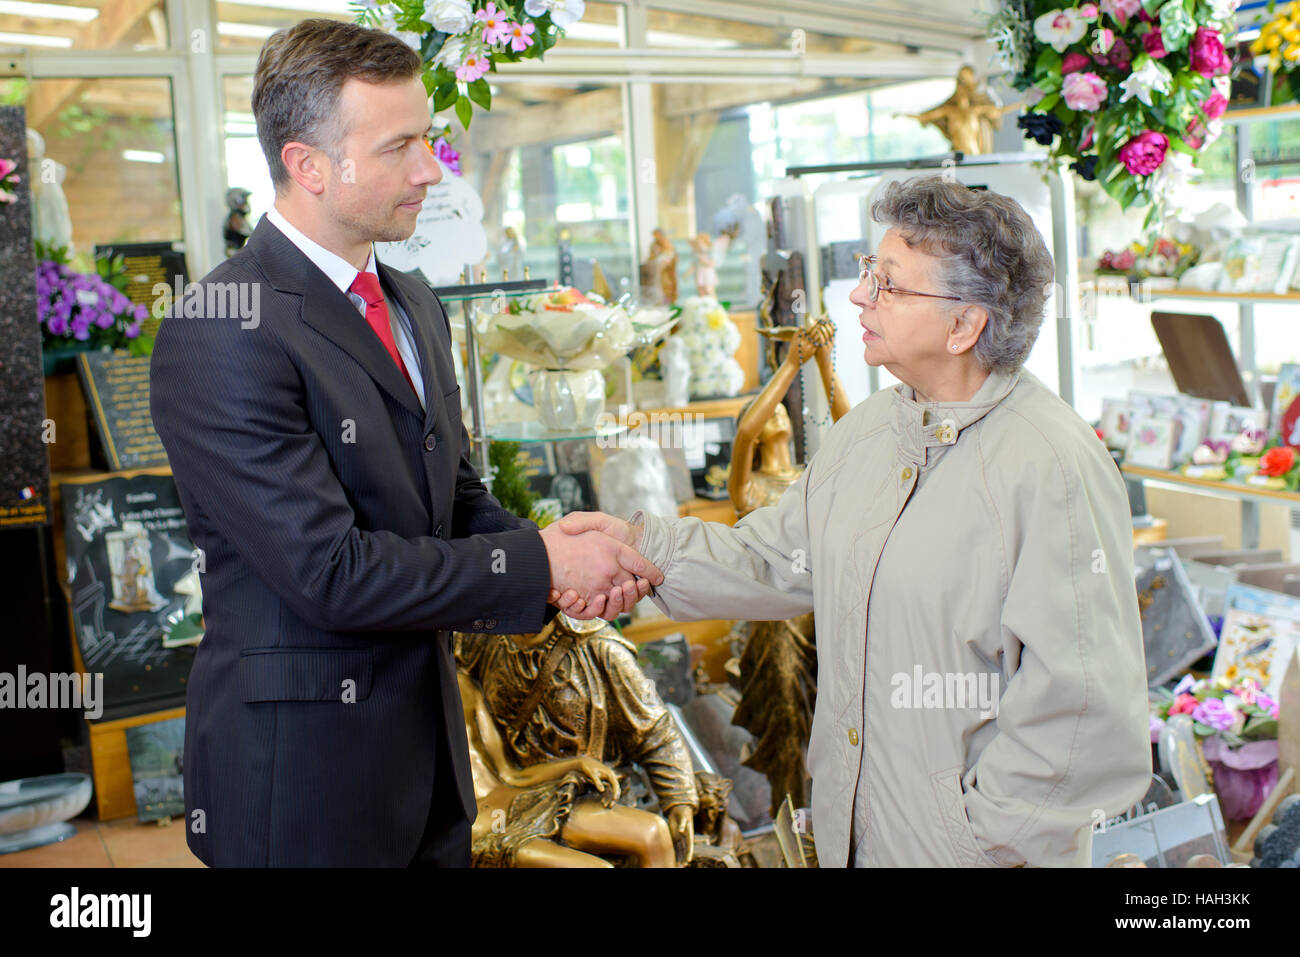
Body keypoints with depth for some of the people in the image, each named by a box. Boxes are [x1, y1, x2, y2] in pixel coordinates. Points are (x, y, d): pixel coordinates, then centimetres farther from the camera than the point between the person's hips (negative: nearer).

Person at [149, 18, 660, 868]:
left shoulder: (415, 306, 9)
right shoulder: (222, 338, -20)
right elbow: (332, 571, -24)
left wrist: (566, 558, -6)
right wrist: (540, 565, -17)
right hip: (301, 773, -7)